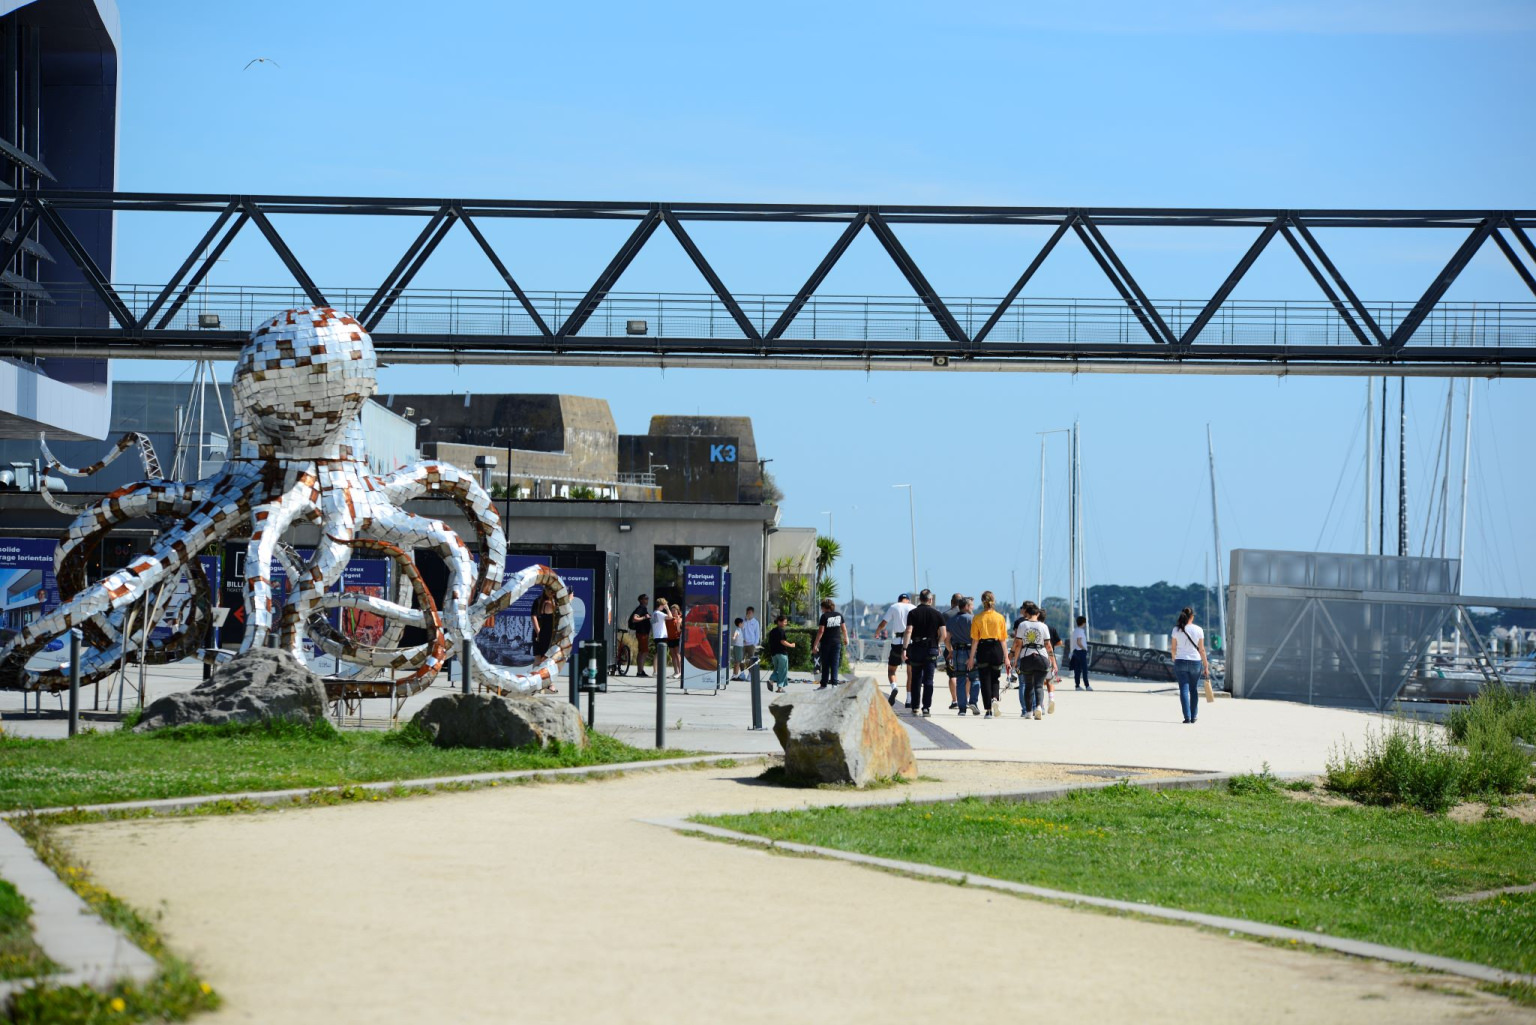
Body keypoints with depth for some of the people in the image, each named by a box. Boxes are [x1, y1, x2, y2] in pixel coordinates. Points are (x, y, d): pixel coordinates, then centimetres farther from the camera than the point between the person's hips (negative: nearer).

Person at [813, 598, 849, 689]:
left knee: (825, 665, 5)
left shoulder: (824, 616, -10)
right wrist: (846, 638, 29)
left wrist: (816, 644, -12)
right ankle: (834, 682, -2)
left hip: (826, 643, -3)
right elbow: (844, 628, 11)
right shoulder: (839, 615, 3)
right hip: (837, 642, 3)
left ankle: (824, 684, 9)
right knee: (835, 663, 6)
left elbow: (821, 631, -14)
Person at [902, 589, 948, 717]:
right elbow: (943, 634, -2)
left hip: (916, 648, 0)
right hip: (931, 649, 0)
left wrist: (905, 648, -11)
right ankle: (927, 707, -6)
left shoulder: (913, 613, 0)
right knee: (928, 680, 1)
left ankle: (916, 707, 12)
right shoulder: (937, 614, 2)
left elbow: (908, 631, -10)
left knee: (916, 680, 11)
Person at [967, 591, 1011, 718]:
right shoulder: (1000, 618, 0)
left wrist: (971, 658, 1)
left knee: (985, 679, 5)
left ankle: (989, 710, 3)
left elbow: (975, 640, -3)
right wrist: (1006, 657, 7)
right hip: (997, 650, 1)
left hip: (983, 650, -1)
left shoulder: (977, 618, -3)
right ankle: (994, 699, -15)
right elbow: (1003, 640, 2)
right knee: (995, 679, 14)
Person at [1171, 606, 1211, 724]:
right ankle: (1193, 716, 20)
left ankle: (1187, 717, -11)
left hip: (1180, 661, -1)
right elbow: (1201, 649, -2)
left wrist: (1174, 658, 24)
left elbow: (1174, 648, 2)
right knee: (1194, 689, 15)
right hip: (1195, 662, 1)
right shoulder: (1198, 630, -3)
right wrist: (1206, 666, 4)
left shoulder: (1176, 630, -3)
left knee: (1184, 690, -1)